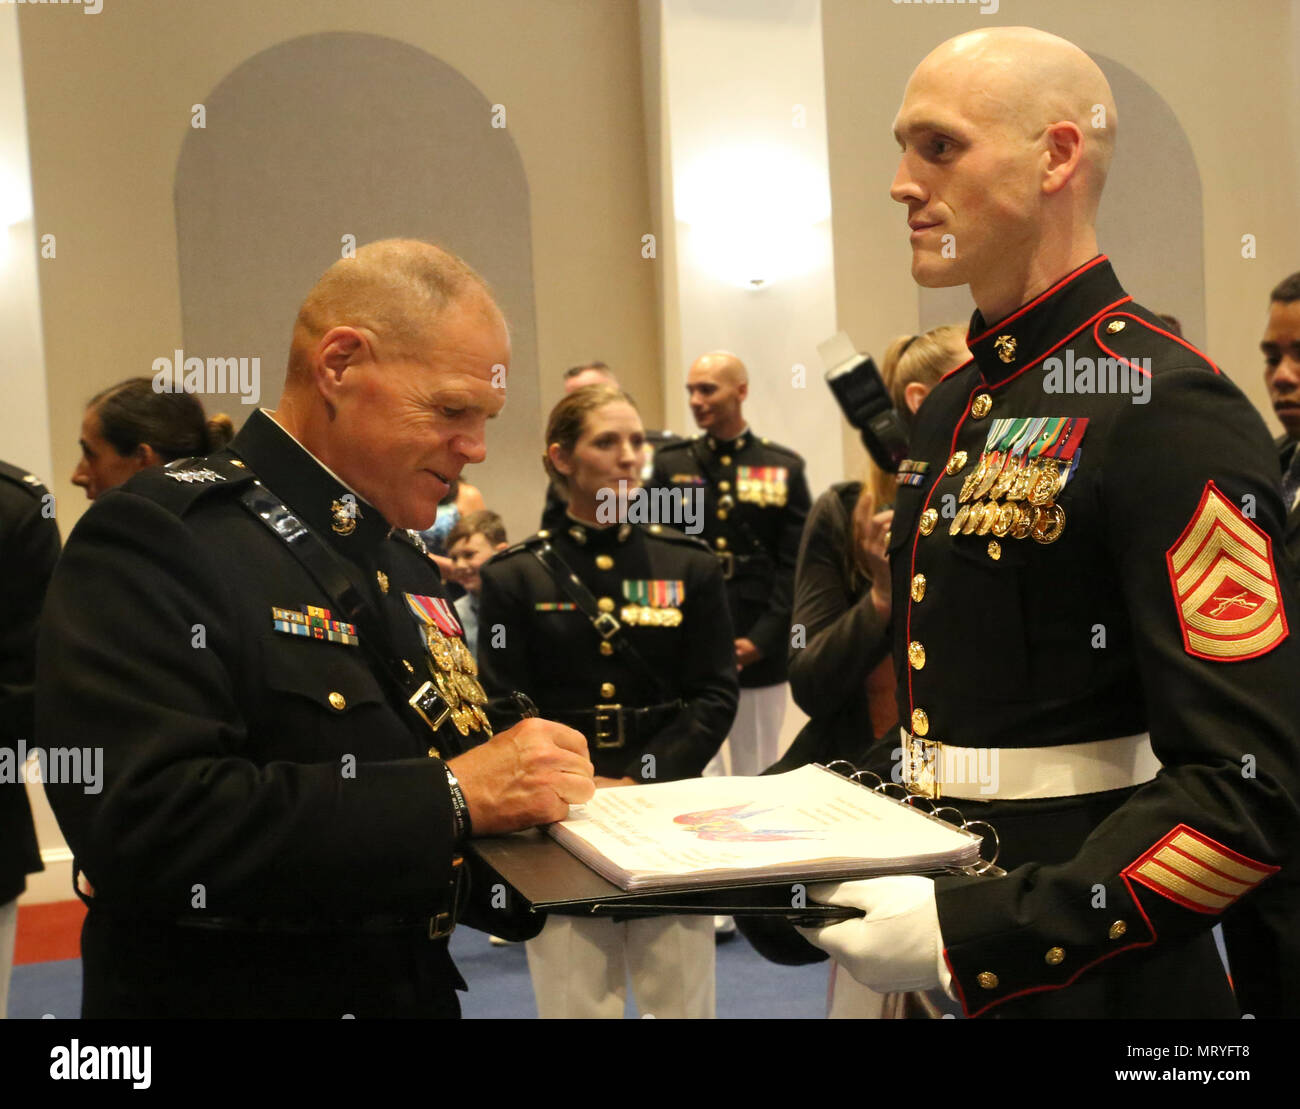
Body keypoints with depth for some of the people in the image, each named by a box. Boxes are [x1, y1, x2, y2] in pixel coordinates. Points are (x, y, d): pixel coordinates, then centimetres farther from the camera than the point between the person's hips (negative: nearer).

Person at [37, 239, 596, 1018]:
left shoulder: (406, 564, 9)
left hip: (420, 989, 8)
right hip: (226, 992, -8)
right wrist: (451, 796, -30)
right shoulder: (159, 538, -17)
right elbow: (145, 822, -30)